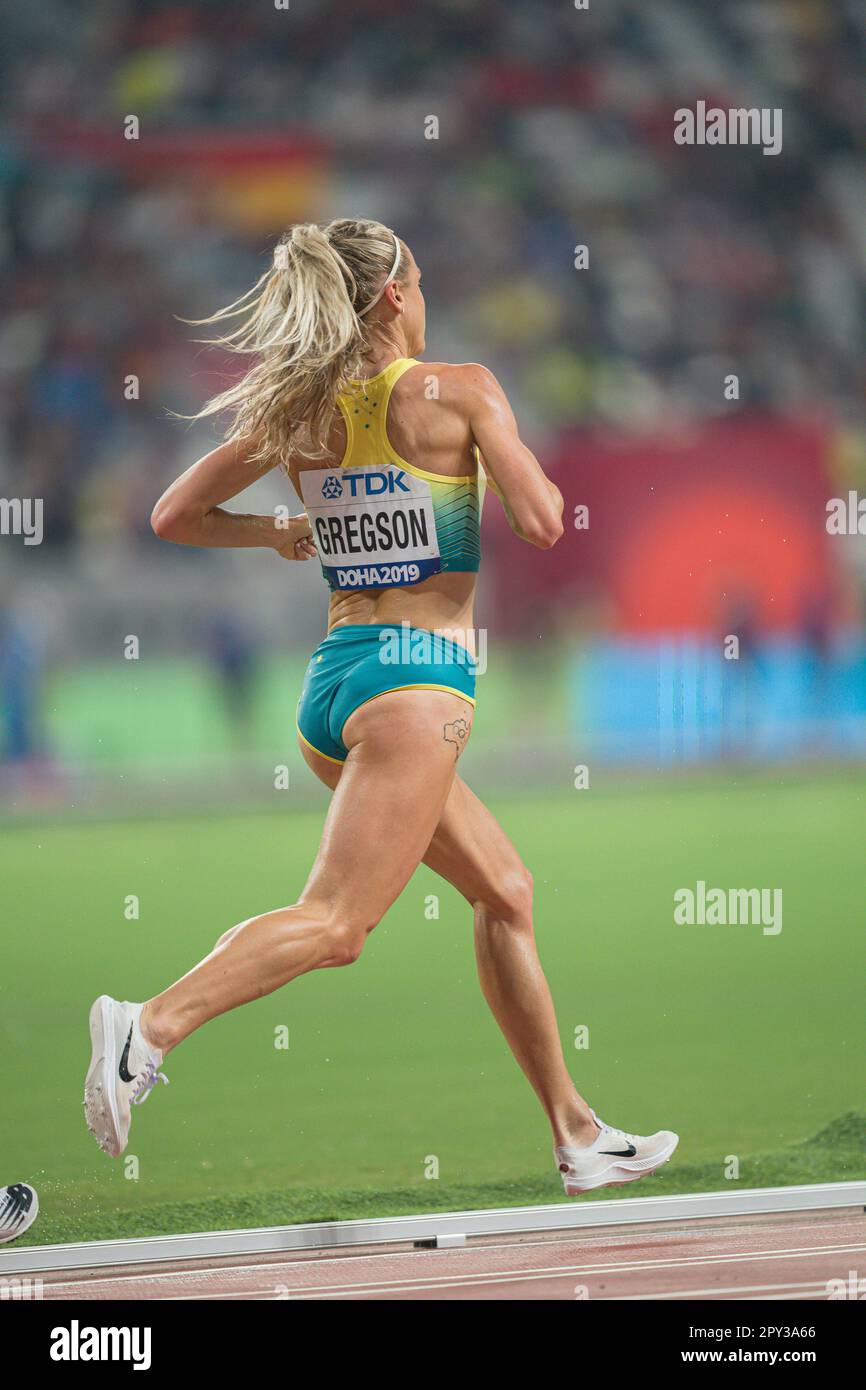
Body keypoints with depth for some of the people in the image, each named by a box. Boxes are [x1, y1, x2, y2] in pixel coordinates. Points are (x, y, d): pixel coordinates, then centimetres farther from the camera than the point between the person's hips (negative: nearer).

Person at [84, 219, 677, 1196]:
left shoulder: (294, 415, 9)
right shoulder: (458, 392, -7)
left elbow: (173, 517, 11)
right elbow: (542, 523, -11)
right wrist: (506, 455, 9)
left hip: (327, 684, 8)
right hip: (416, 681, -8)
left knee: (504, 890, 19)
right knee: (334, 923, -17)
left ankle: (576, 1135, 22)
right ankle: (150, 1028, -37)